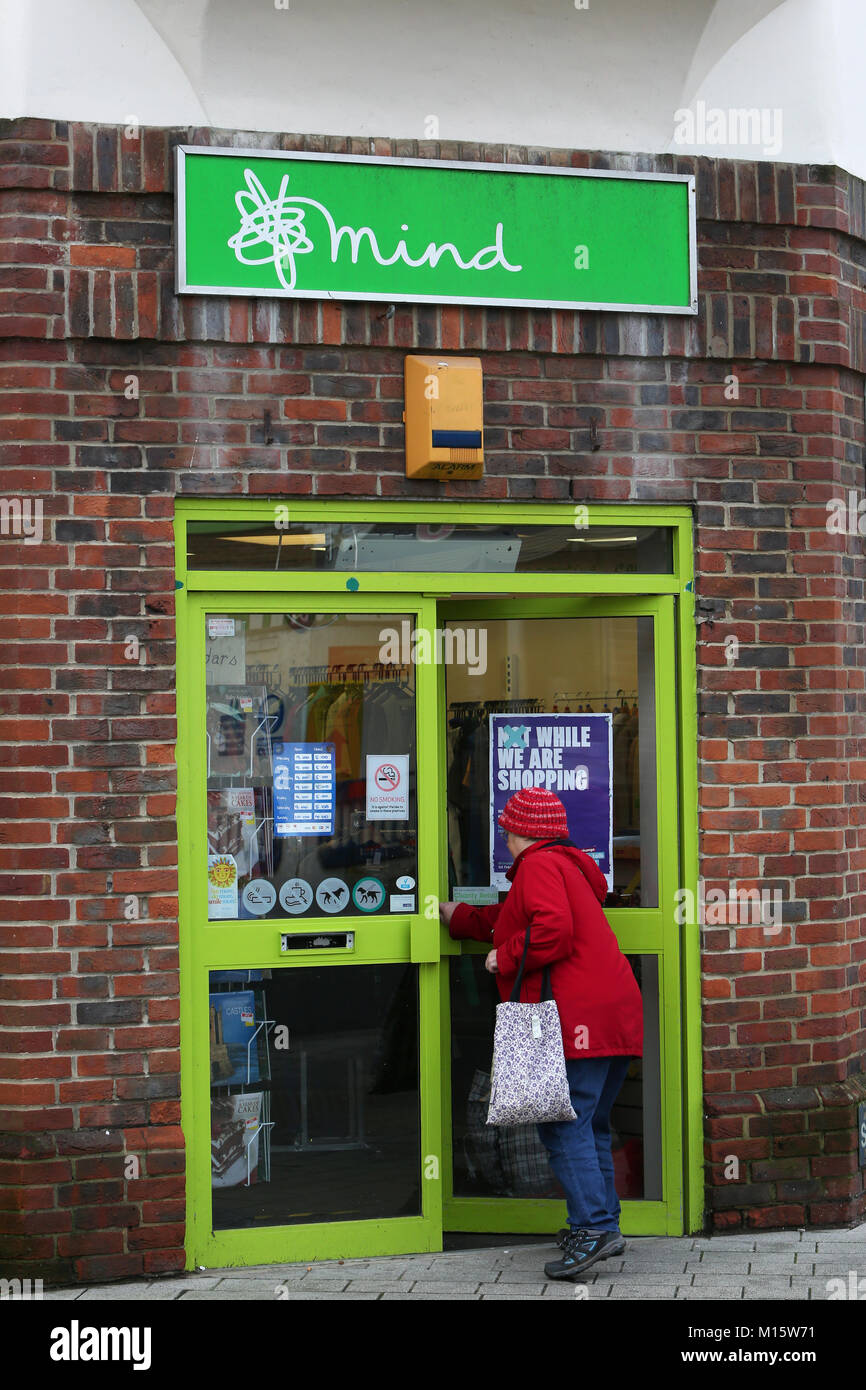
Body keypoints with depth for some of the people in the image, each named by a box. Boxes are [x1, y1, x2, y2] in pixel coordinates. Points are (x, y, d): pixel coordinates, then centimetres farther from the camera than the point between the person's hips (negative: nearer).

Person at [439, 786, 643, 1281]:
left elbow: (552, 930, -21)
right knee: (590, 1124, 16)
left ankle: (594, 1227, -15)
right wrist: (453, 915, 42)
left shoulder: (539, 865, -5)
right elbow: (509, 920, 35)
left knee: (564, 1125, -10)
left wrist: (505, 957, -8)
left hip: (579, 1017, -10)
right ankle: (602, 1225, 19)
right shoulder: (569, 865, 27)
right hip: (616, 1013, 10)